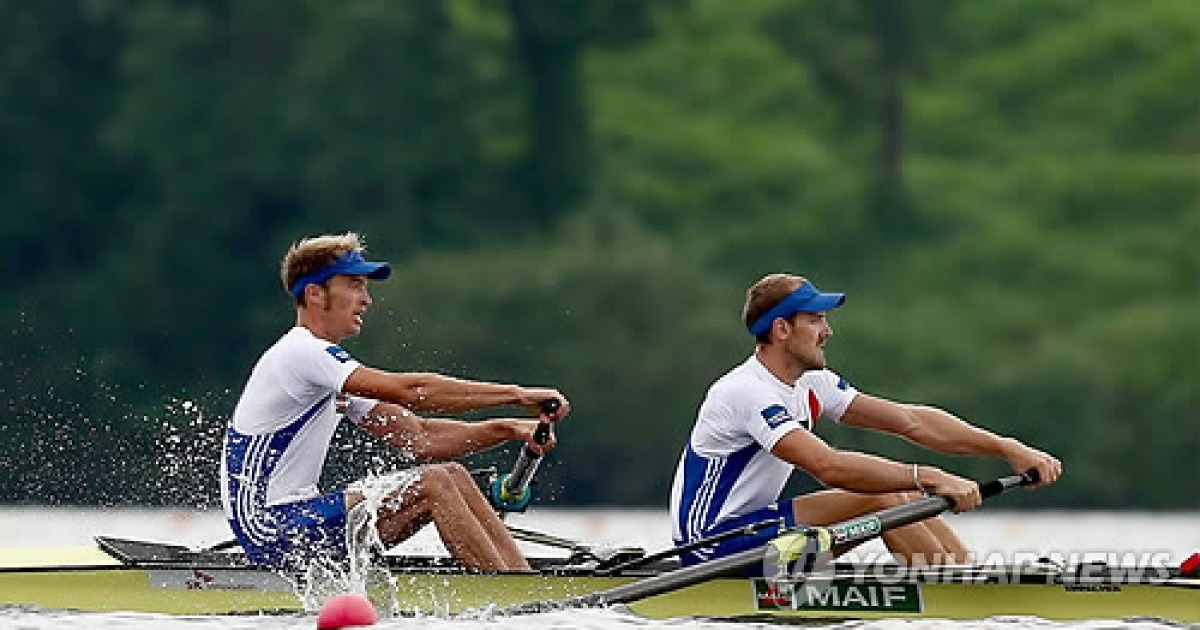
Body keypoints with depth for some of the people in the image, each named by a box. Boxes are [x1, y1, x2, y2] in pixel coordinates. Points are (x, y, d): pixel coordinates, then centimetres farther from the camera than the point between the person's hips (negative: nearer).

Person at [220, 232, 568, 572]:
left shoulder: (327, 364, 17)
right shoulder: (298, 353, -15)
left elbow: (417, 438, 11)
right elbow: (411, 391, -24)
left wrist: (508, 429, -3)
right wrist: (517, 394, -21)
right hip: (272, 532, -10)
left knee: (453, 476, 4)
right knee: (432, 483, -18)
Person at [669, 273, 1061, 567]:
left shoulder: (810, 385, 7)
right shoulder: (747, 392, -22)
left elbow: (910, 421, 4)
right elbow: (826, 466, -34)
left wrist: (1007, 449, -4)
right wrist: (927, 478, -38)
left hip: (751, 523, 10)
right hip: (711, 548, -10)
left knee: (901, 492, 0)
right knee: (884, 500, -18)